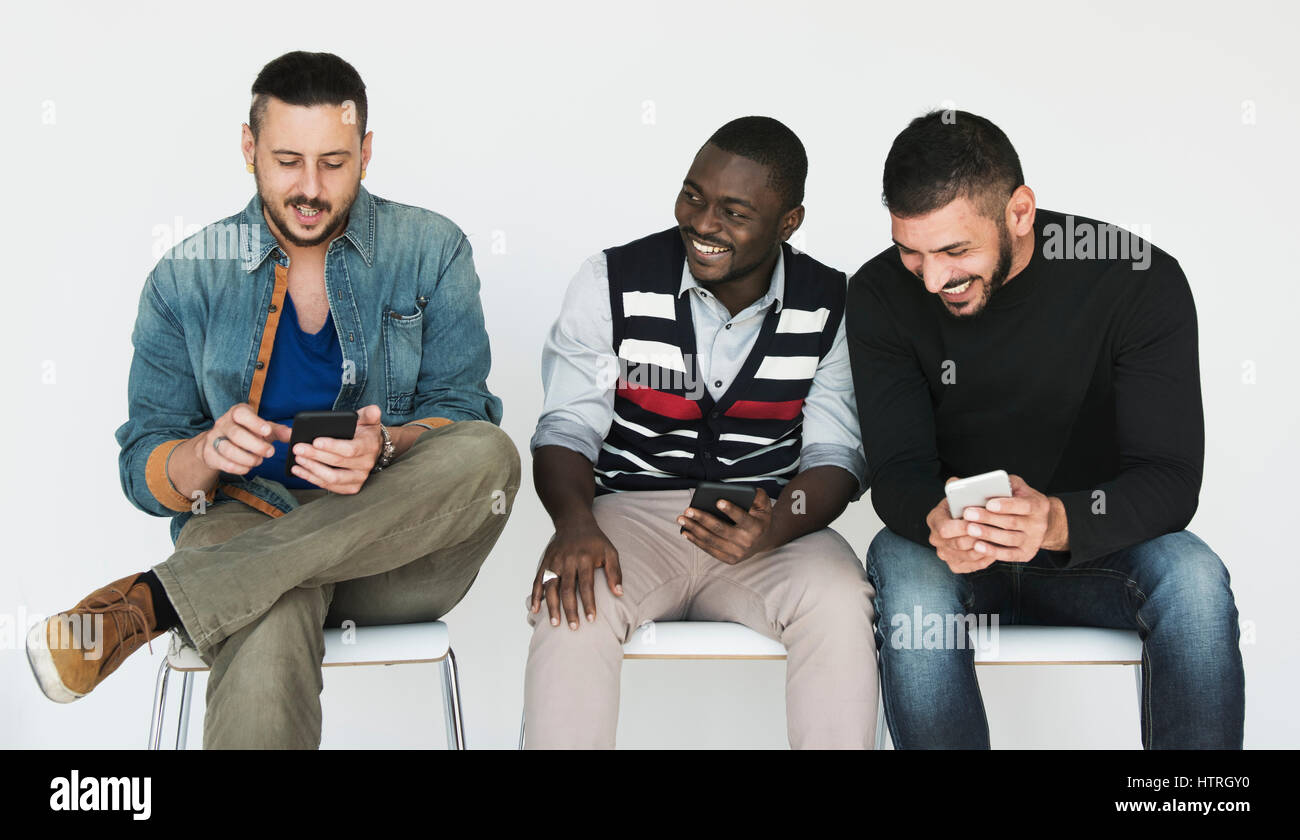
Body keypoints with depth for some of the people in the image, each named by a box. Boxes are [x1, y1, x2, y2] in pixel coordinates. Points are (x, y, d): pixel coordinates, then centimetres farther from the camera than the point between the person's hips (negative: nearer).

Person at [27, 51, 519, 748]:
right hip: (244, 522, -4)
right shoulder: (185, 278, 6)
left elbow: (463, 414, -1)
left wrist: (386, 448, -24)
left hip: (399, 548, 4)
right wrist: (207, 455, -20)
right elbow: (144, 468, 5)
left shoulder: (432, 251, 5)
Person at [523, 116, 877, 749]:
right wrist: (574, 520, -24)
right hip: (630, 512, 0)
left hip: (771, 524, 1)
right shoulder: (611, 283, -2)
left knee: (840, 604, -30)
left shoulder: (831, 308, 1)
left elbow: (836, 454, 0)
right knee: (572, 605, -32)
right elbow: (567, 428, -1)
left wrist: (773, 529, -23)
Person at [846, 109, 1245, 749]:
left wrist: (1059, 521, -40)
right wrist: (936, 523, -37)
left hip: (1093, 551, 0)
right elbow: (897, 471, -12)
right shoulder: (881, 294, -10)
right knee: (902, 563, -33)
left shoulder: (1142, 282, -15)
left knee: (1193, 576, -31)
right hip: (954, 559, 1)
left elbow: (1170, 479, -19)